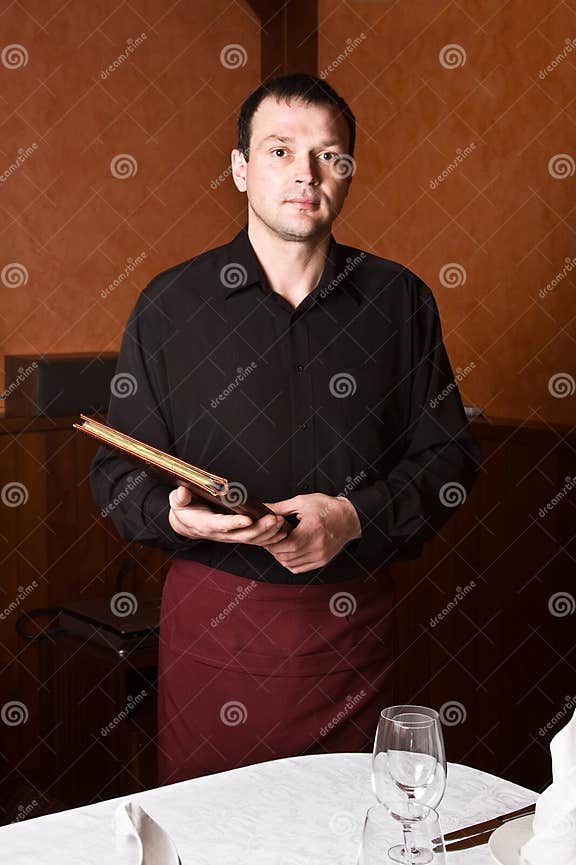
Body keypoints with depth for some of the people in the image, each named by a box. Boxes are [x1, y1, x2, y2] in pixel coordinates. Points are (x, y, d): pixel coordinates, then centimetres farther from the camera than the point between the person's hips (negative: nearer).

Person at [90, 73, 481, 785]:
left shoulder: (398, 299, 3)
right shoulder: (170, 305, -1)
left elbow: (449, 458, 4)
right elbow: (118, 473, 1)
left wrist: (355, 517, -13)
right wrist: (175, 513, -20)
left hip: (356, 615, 1)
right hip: (214, 614, -1)